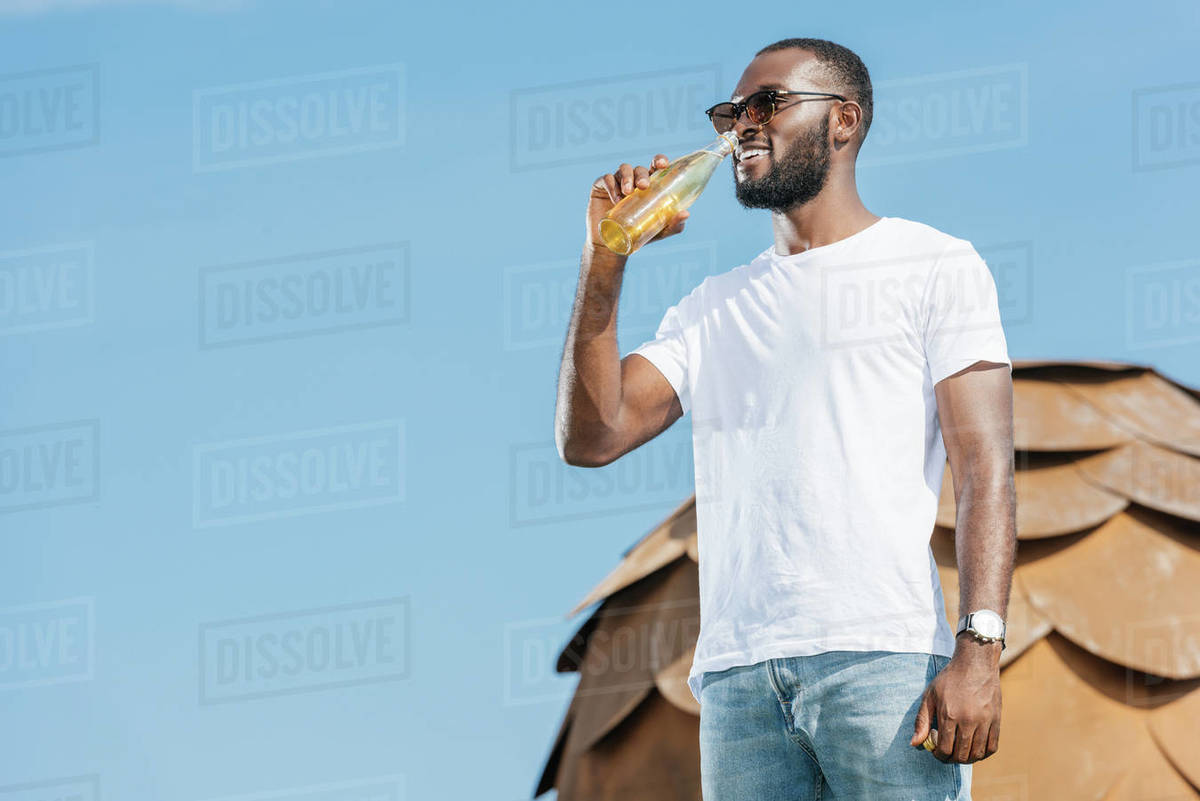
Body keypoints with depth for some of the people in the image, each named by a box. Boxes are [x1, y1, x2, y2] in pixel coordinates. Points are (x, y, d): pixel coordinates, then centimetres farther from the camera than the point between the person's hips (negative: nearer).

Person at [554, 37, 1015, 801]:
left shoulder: (934, 267, 9)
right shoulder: (715, 306, 23)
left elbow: (984, 466, -1)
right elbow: (590, 437, 13)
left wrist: (980, 649, -14)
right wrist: (605, 261, 6)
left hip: (886, 658, -4)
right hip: (738, 675, 4)